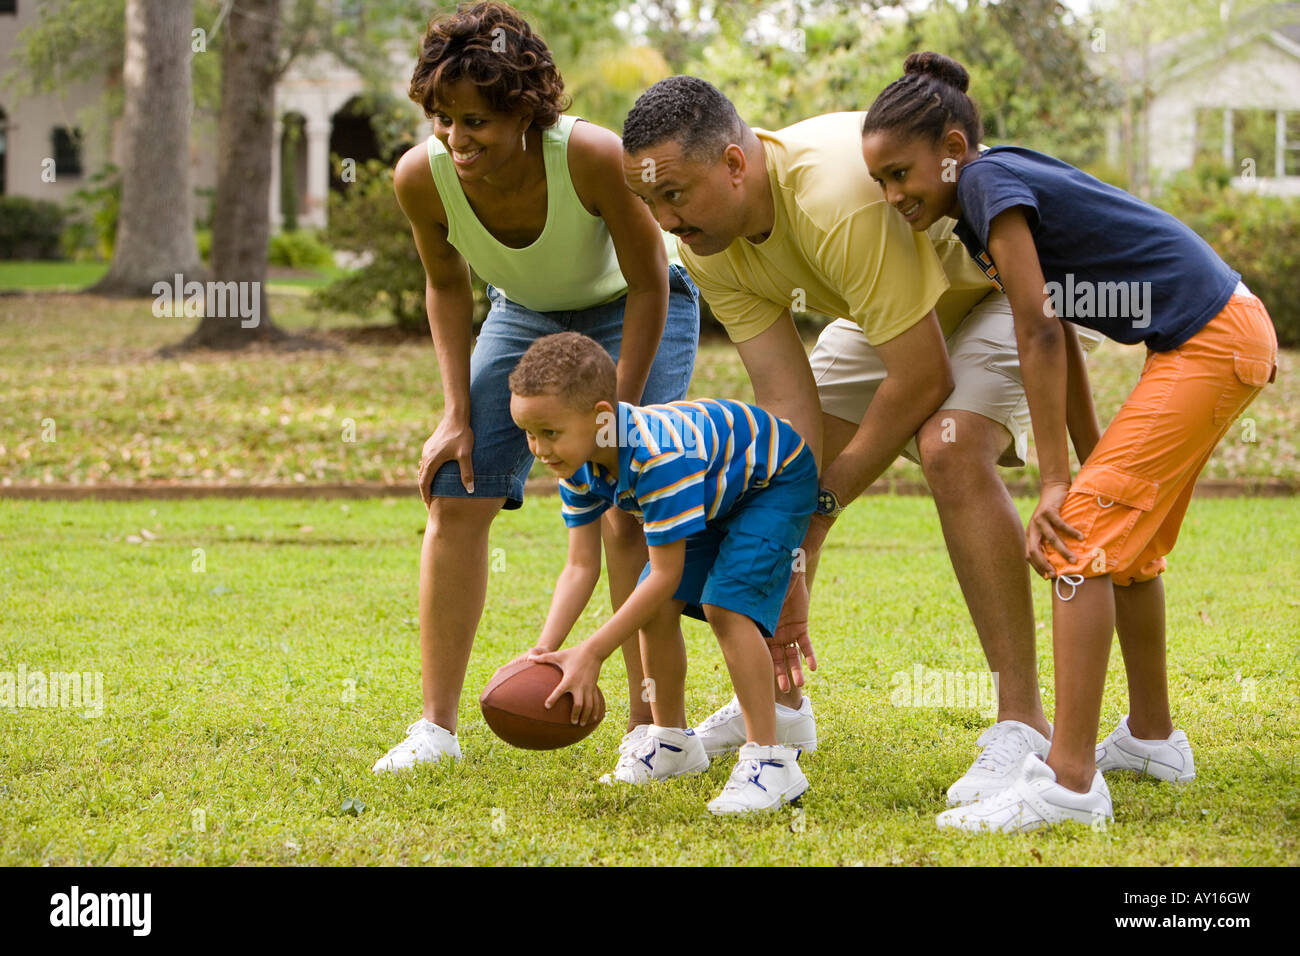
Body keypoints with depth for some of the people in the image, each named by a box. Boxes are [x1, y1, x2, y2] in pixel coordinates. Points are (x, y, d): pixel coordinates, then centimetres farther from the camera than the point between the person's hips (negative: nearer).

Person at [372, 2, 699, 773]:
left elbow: (649, 286, -22)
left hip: (634, 312, -4)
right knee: (455, 494, -6)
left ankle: (654, 729, -6)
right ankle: (437, 726, 0)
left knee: (631, 508, -16)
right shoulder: (423, 176, -27)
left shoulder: (595, 159, -39)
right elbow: (448, 284, -5)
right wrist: (457, 413, -9)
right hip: (526, 314, 4)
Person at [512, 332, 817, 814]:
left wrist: (591, 654, -35)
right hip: (716, 493, 9)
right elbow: (580, 567, -12)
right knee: (656, 608, 0)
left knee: (726, 603, -24)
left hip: (777, 482, -9)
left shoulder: (658, 456, -41)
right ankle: (672, 740, 21)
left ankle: (768, 760, -20)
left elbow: (665, 574, -36)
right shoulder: (577, 466, -15)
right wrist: (545, 648, -26)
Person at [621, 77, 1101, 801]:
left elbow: (924, 379, -33)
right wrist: (788, 577, -23)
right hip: (884, 312, 8)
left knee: (951, 448, -32)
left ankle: (1024, 723, -27)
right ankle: (780, 702, 22)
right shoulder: (707, 241, -16)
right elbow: (787, 400, -17)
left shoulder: (837, 202, -40)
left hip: (997, 283, -8)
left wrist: (828, 493, -19)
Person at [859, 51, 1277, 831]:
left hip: (1216, 343, -10)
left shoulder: (993, 183, -15)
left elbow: (1042, 336, -18)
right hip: (1212, 340, 10)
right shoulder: (988, 214, 12)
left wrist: (1060, 484, -15)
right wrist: (1092, 474, 12)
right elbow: (1059, 341, 13)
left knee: (1081, 541, -13)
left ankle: (1069, 782, -16)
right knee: (1125, 542, 21)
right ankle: (1152, 738, 37)